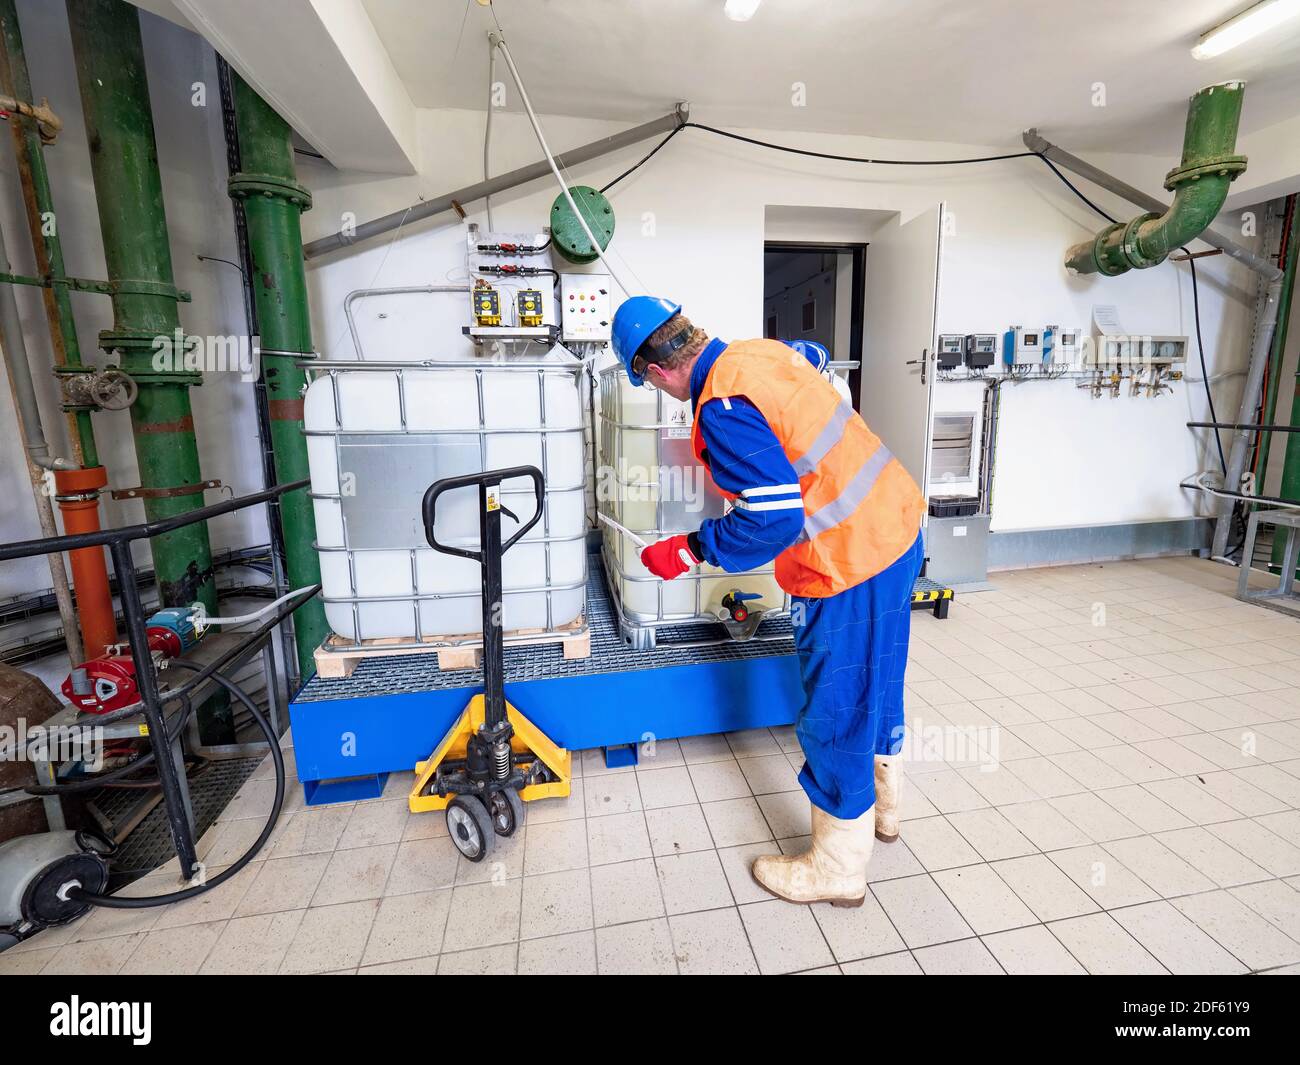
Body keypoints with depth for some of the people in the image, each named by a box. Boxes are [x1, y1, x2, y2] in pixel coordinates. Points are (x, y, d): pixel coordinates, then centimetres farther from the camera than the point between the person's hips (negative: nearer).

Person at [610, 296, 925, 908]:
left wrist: (688, 552, -16)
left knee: (835, 714, 6)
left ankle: (837, 869, 28)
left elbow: (771, 519, -27)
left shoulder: (722, 410, -23)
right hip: (895, 525, 10)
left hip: (851, 561, -10)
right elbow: (813, 353, 30)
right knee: (876, 684, 25)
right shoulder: (761, 350, 6)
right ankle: (881, 806, 49)